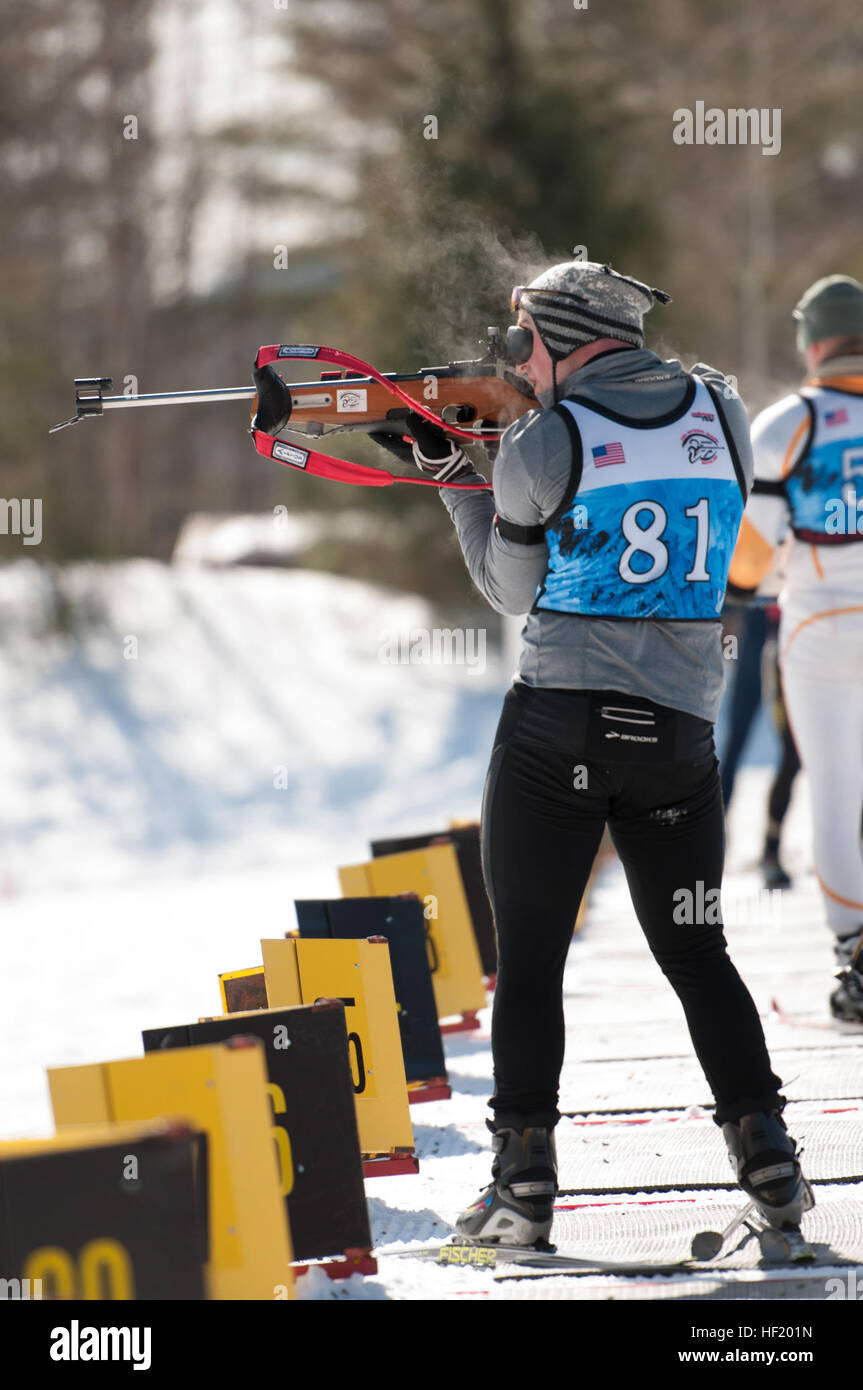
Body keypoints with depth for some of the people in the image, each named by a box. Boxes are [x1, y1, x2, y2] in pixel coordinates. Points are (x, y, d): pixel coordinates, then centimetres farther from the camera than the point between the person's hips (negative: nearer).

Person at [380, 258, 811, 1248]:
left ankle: (524, 1184, 0)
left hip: (558, 731, -3)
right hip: (680, 738, 4)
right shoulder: (721, 413, 4)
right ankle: (769, 1164, 6)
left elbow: (514, 591, 6)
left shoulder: (544, 444, -6)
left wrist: (449, 477, 16)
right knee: (696, 955, 14)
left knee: (529, 960, 4)